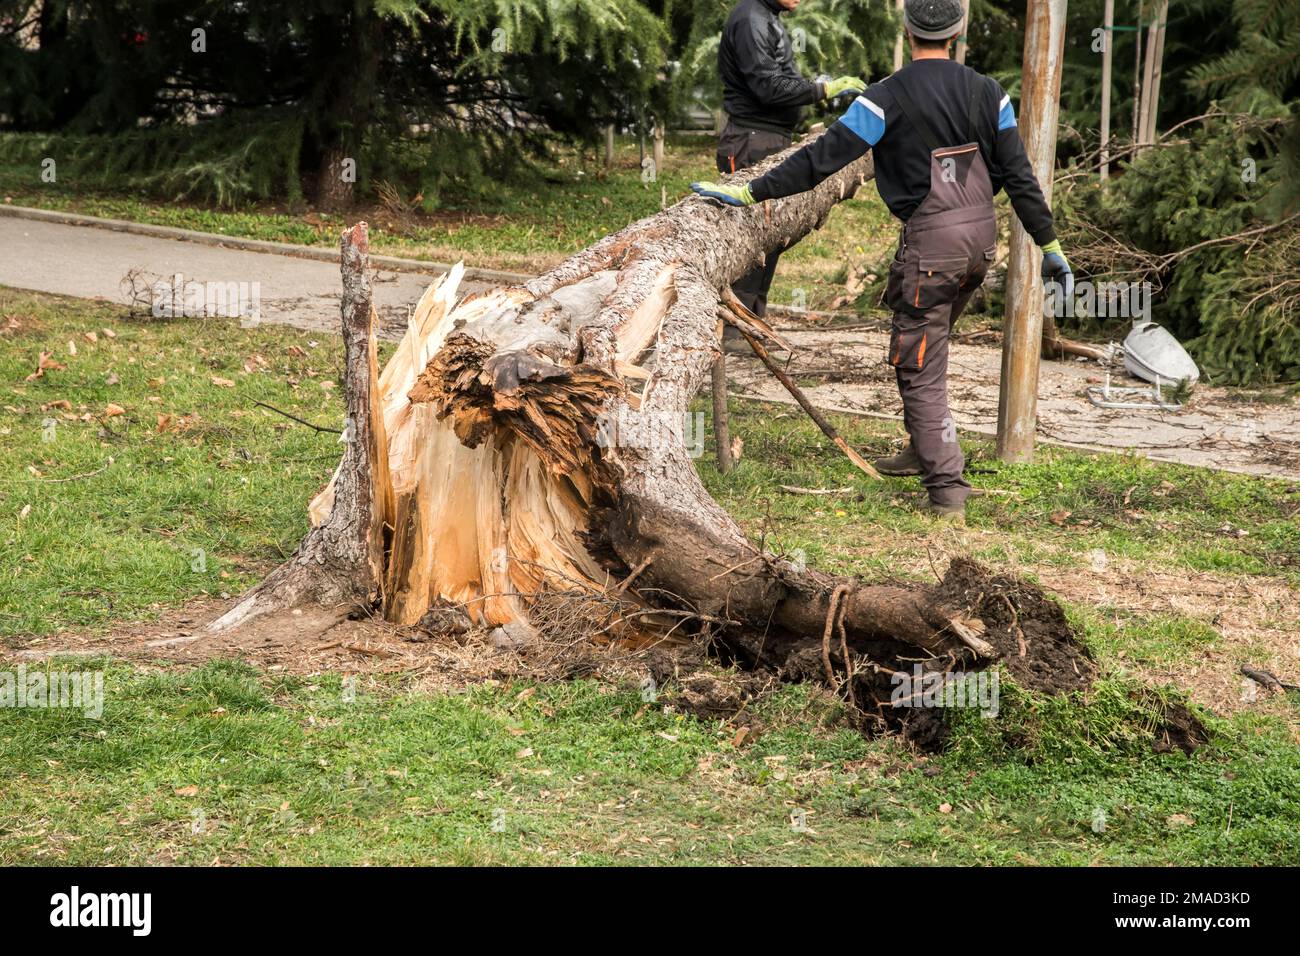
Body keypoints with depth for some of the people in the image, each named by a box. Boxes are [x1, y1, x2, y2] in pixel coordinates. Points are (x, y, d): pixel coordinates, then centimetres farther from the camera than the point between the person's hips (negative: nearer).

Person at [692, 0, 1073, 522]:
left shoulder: (887, 98, -10)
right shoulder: (988, 93, 4)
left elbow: (820, 159, -12)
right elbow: (1019, 176, 4)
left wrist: (750, 193, -7)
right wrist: (1050, 246, 9)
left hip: (930, 244, -6)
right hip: (982, 237, 6)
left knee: (919, 370, -1)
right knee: (926, 346, 25)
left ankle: (947, 489, -6)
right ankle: (924, 451, 35)